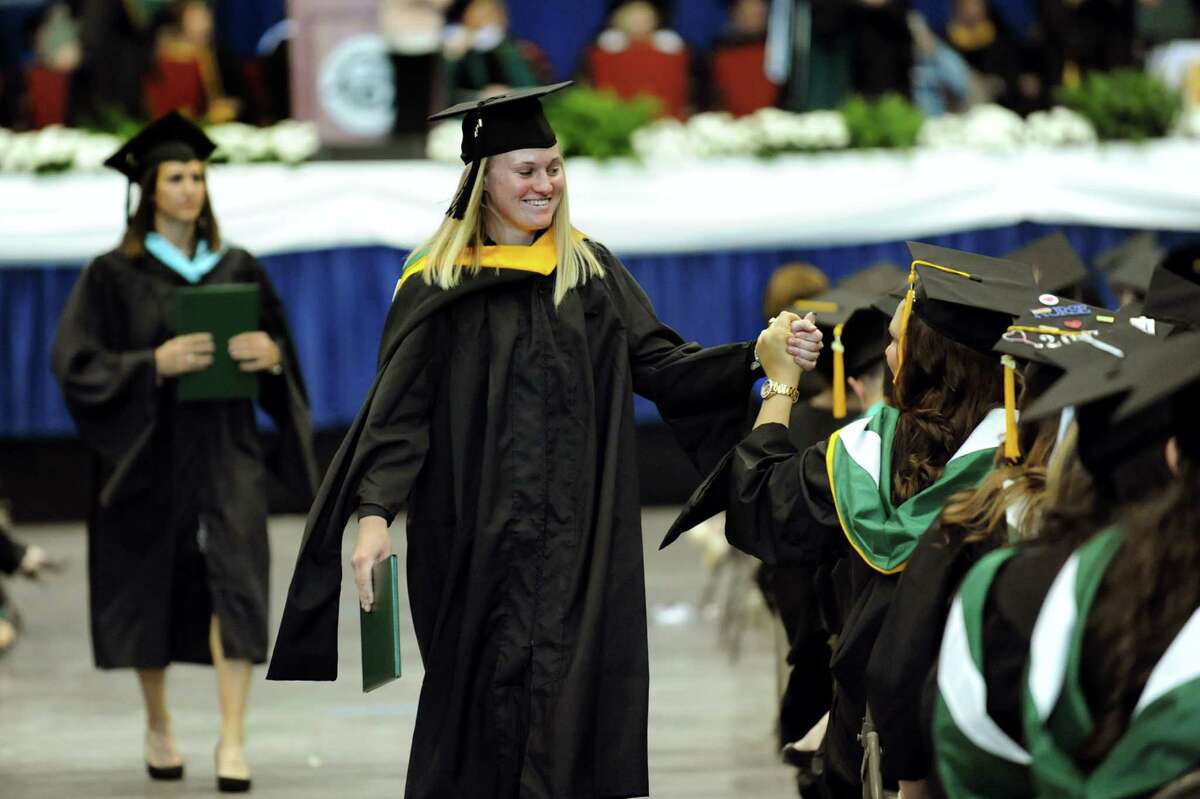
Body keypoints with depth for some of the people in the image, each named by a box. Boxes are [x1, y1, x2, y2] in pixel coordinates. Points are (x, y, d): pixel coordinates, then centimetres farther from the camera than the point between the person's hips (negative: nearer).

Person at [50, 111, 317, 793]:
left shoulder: (238, 270, 8)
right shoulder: (115, 276, -1)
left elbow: (282, 350, 14)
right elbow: (76, 363, -7)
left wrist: (270, 354, -10)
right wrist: (156, 364, -21)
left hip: (225, 446, 1)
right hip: (149, 449, -1)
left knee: (235, 575, -13)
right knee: (150, 583, 8)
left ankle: (234, 738, -16)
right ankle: (158, 724, 29)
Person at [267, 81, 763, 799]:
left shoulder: (591, 271, 10)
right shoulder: (438, 288, 1)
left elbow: (657, 362, 3)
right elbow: (398, 410, -3)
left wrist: (754, 357, -13)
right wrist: (374, 514, -15)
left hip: (577, 538, 2)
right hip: (477, 541, -2)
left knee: (568, 696, -4)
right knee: (487, 694, -2)